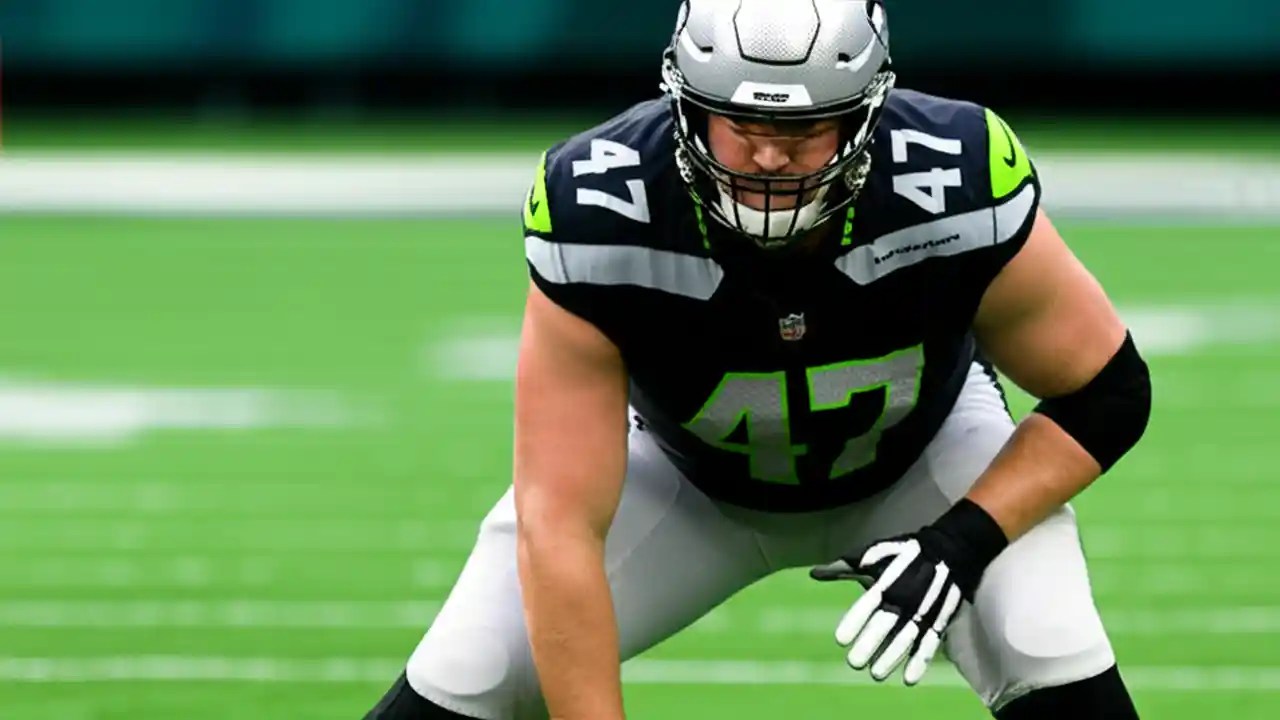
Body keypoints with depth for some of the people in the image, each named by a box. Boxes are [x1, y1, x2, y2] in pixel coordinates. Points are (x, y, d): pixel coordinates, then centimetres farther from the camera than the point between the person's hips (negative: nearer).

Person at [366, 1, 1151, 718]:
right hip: (684, 470, 0)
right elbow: (560, 527, -35)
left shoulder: (956, 194, -35)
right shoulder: (601, 220, -37)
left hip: (921, 453, 0)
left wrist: (968, 537, -34)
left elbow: (1106, 394, -19)